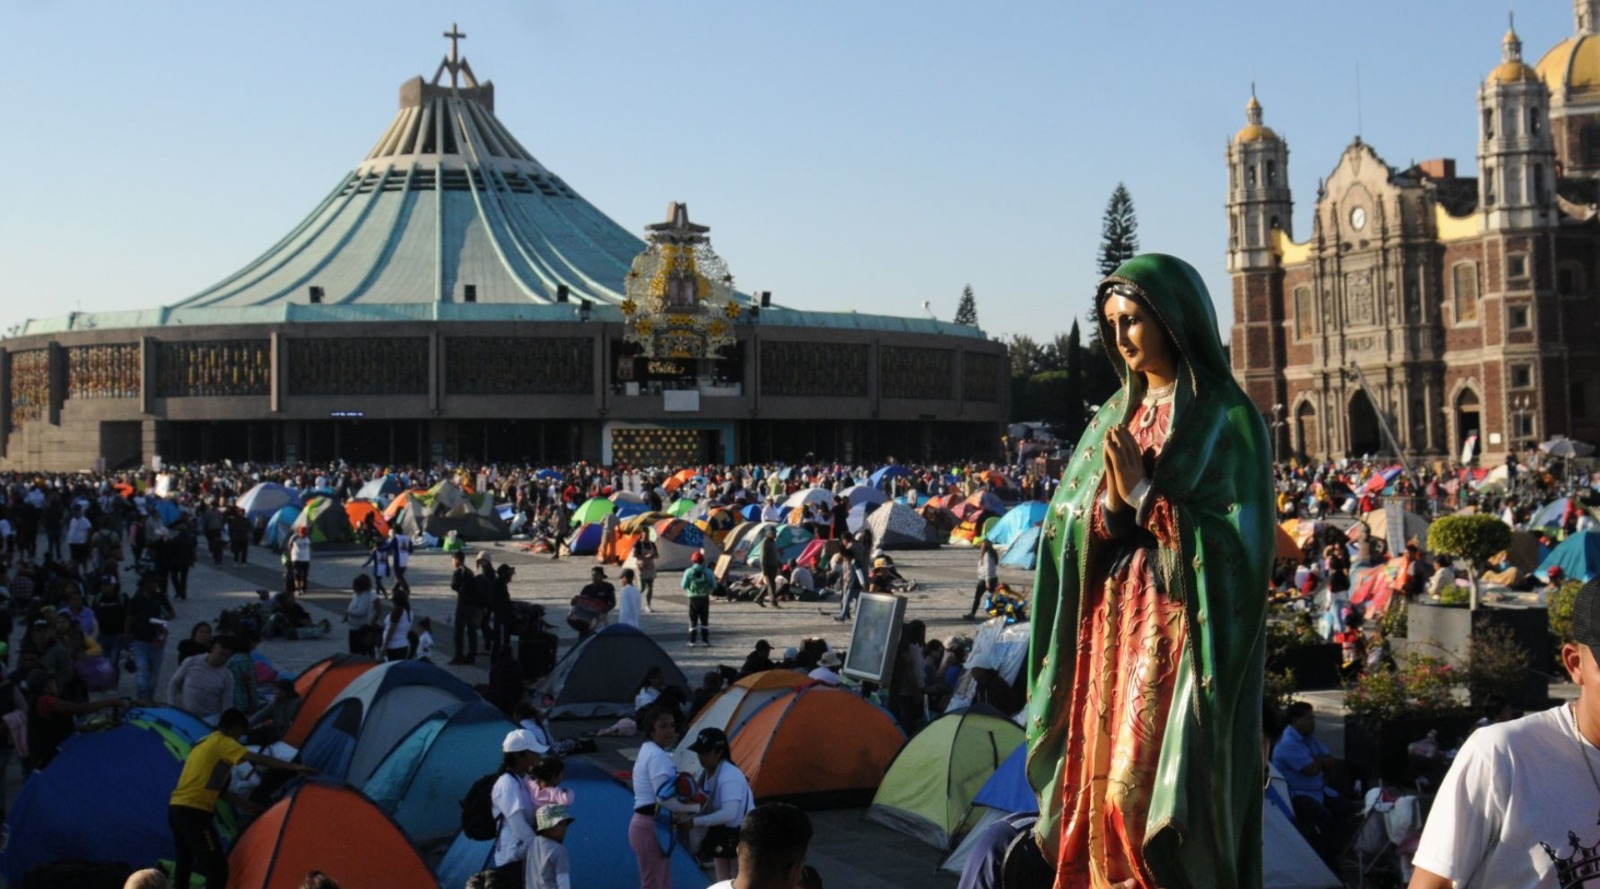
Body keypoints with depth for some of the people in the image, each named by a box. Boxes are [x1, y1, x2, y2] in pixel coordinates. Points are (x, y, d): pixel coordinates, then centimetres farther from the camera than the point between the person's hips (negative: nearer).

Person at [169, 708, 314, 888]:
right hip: (194, 812, -10)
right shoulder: (222, 742, -7)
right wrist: (294, 767, -20)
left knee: (183, 867, 20)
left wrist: (244, 803, 27)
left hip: (176, 809, 10)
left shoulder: (202, 744, 22)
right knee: (217, 868, -11)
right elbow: (256, 758, -19)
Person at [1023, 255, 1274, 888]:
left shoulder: (1227, 418, -7)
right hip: (1112, 631, 6)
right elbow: (1071, 526, 9)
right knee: (1105, 781, 8)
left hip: (1181, 637, -6)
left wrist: (1144, 493, -17)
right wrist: (1111, 503, -11)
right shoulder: (1116, 415, 13)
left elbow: (1239, 540, -15)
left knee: (1157, 786, -6)